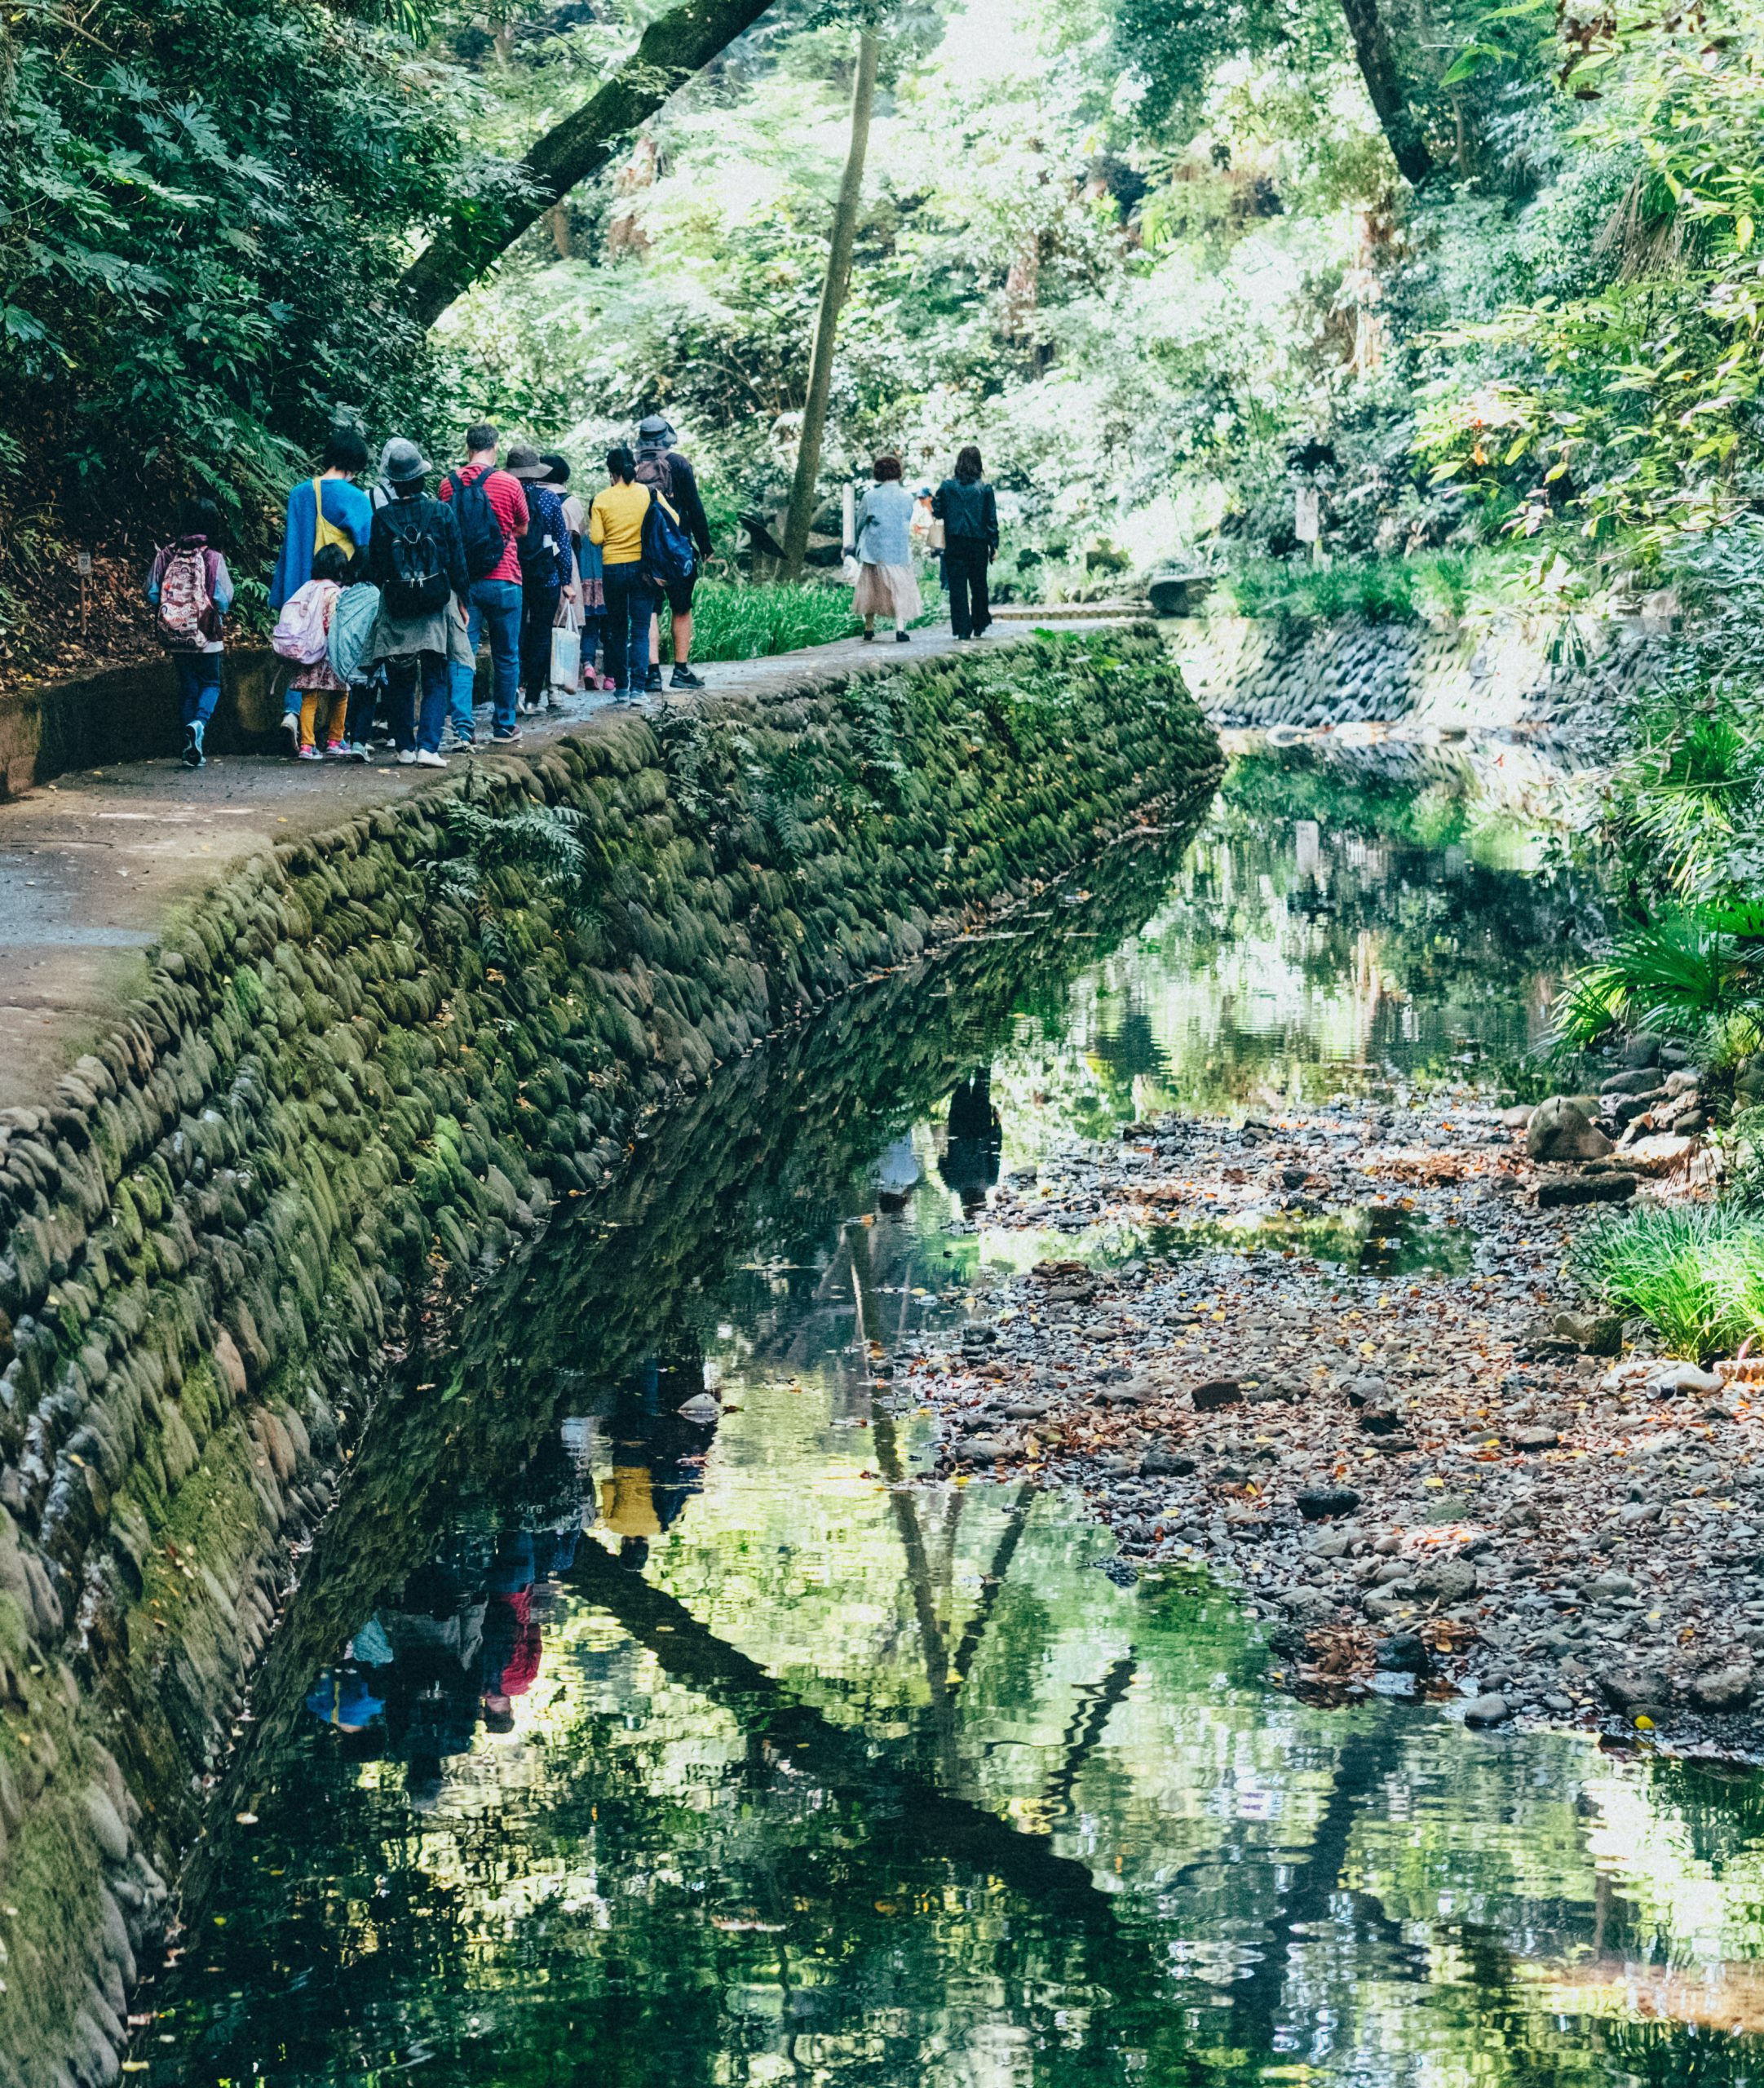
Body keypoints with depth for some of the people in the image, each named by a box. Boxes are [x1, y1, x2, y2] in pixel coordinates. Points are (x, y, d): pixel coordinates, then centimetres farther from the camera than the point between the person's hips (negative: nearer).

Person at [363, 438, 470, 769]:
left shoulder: (382, 518, -4)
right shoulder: (442, 513, -5)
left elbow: (374, 568, 1)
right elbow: (458, 562, -1)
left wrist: (379, 599, 17)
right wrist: (461, 601, 11)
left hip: (396, 613, 1)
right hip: (436, 608, -1)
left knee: (400, 682, 13)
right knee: (436, 682, 3)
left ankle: (405, 747, 14)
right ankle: (428, 746, -10)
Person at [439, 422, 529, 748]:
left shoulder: (449, 484, 1)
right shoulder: (509, 485, -7)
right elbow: (522, 529, 8)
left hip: (462, 582, 2)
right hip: (502, 581, -2)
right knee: (506, 657, 10)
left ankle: (462, 726, -10)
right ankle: (504, 726, 17)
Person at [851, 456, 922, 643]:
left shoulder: (870, 497, -6)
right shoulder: (907, 497, -1)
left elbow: (861, 524, 3)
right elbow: (908, 522, 10)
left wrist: (859, 544, 22)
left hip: (874, 549, 0)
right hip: (900, 551, 0)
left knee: (871, 588, 12)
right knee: (899, 588, 3)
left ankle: (869, 628, 17)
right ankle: (900, 627, -11)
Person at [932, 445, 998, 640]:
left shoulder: (947, 487, -4)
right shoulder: (985, 489, -3)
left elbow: (938, 512, 1)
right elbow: (991, 519, -2)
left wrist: (933, 500, 22)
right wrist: (994, 545, 4)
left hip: (954, 544, 0)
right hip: (979, 544, 0)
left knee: (957, 587, 2)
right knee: (979, 586, 14)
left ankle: (962, 629, -3)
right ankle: (979, 627, 19)